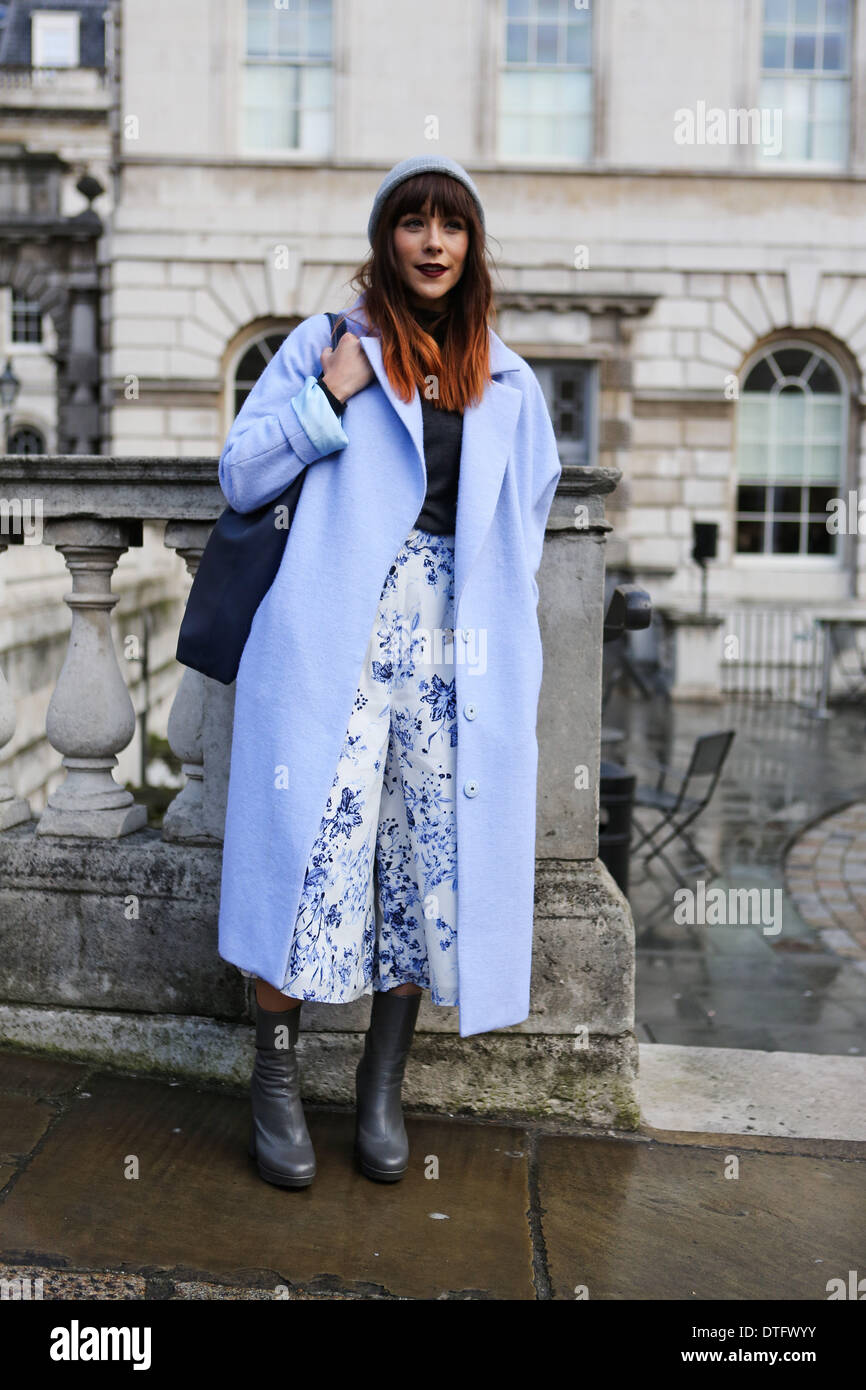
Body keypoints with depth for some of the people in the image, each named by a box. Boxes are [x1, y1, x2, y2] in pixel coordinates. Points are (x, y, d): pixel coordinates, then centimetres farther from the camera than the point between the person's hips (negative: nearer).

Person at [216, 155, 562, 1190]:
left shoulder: (508, 384, 16)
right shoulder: (326, 345, 8)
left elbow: (522, 531, 21)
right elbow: (239, 477, 4)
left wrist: (502, 645, 10)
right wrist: (329, 397, -8)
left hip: (452, 645, 3)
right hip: (334, 636, -3)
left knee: (432, 859, 3)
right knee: (313, 849, -6)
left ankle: (383, 1086, 18)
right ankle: (275, 1083, 11)